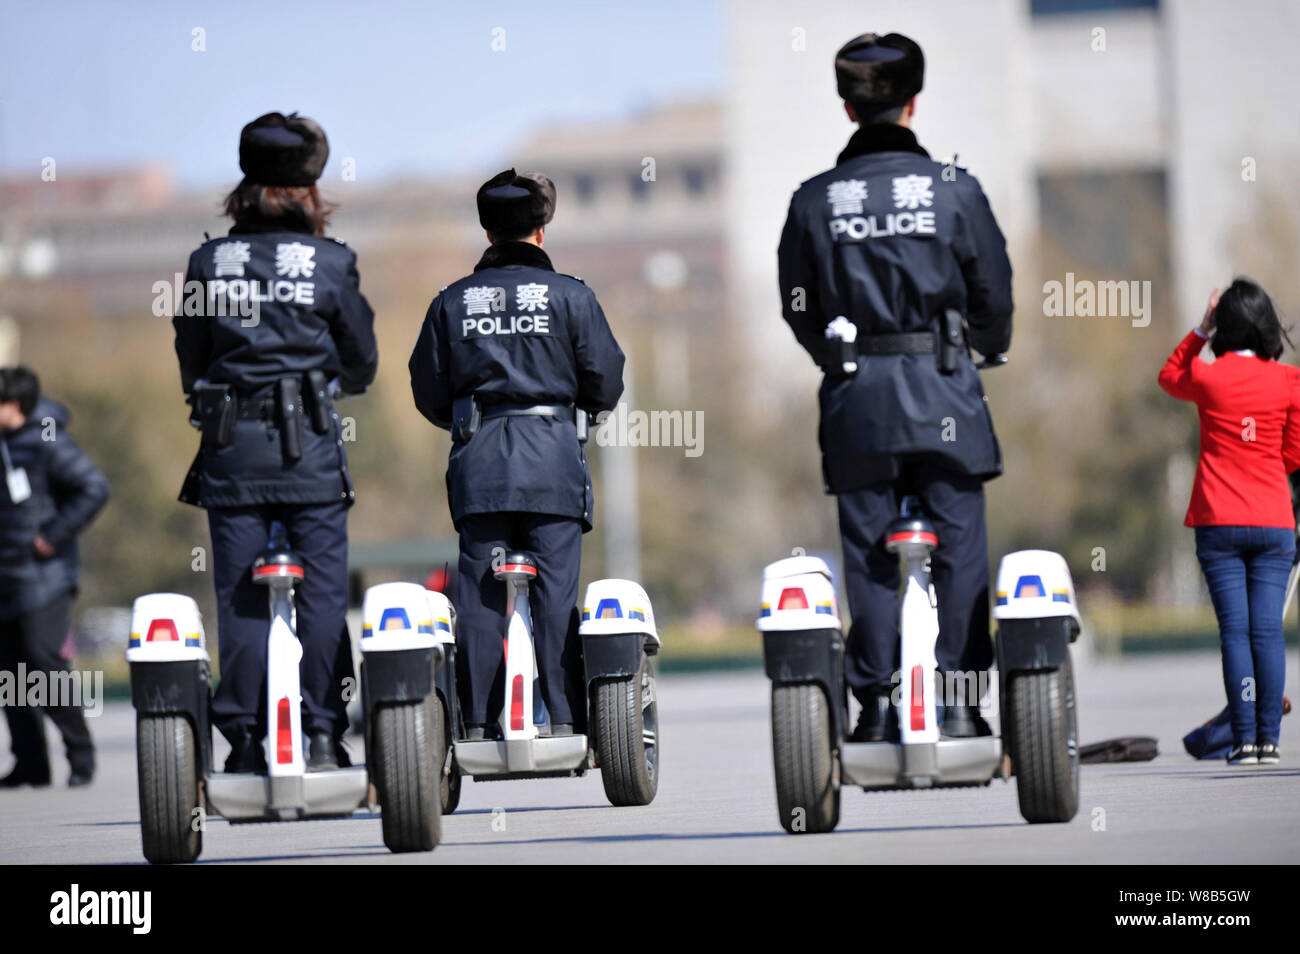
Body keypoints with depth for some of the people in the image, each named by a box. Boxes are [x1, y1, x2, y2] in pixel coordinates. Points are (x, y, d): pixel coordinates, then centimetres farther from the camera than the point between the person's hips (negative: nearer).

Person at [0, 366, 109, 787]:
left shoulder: (47, 443, -11)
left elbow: (95, 488, -15)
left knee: (45, 659, -13)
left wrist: (55, 535, -15)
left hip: (42, 575, -8)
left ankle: (80, 753, -2)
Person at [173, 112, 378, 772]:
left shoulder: (207, 263, 2)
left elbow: (190, 363, 9)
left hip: (229, 445, 2)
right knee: (322, 591, 3)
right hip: (309, 444, -2)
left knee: (238, 595, 5)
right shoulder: (329, 262, -3)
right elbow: (362, 362, 6)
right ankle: (323, 735, 1)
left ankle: (244, 742, 5)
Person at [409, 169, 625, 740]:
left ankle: (477, 724, 2)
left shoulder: (452, 301, 8)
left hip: (477, 463, 2)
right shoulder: (569, 296, 1)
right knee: (557, 591, -2)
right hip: (552, 460, -2)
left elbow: (427, 392, 10)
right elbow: (606, 385, 1)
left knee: (478, 593, 3)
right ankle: (564, 720, -5)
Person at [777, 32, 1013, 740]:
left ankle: (875, 701, 5)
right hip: (943, 389, -1)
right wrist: (990, 345, 24)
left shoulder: (814, 200, 1)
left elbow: (799, 308, 9)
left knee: (867, 550, 6)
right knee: (958, 546, 3)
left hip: (855, 393, 1)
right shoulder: (953, 189, -3)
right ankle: (958, 697, 0)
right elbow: (993, 293, 3)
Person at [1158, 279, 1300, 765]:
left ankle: (1244, 738, -7)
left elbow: (1168, 375, 21)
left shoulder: (1208, 378, -3)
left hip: (1219, 524, -1)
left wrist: (1200, 331, 15)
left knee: (1235, 630, -2)